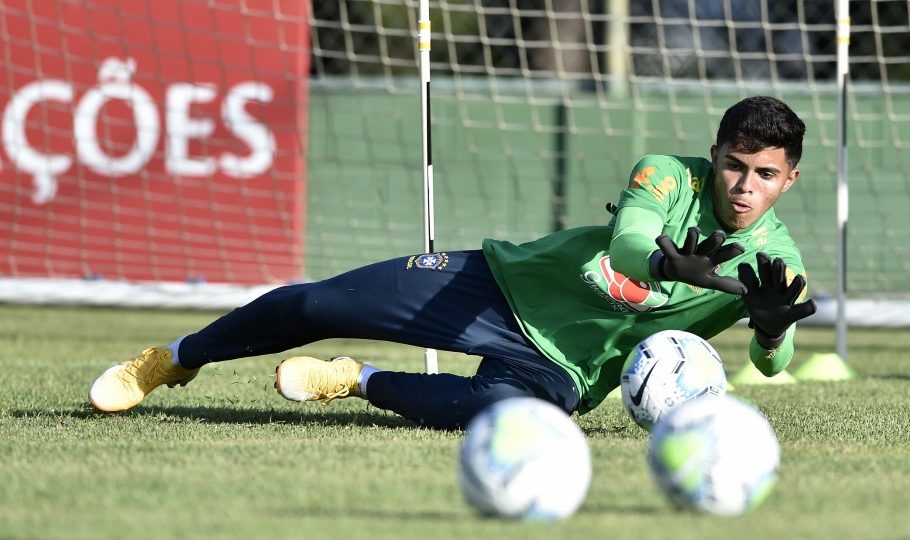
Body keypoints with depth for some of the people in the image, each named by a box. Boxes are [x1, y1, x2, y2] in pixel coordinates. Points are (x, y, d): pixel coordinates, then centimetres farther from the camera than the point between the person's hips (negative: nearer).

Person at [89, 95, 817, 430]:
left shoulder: (775, 261, -7)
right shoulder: (671, 178, -12)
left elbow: (772, 363, -20)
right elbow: (628, 239, -33)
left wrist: (773, 327, -44)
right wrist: (673, 264, -56)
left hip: (561, 369, 0)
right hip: (507, 285, 0)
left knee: (494, 409, -37)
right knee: (313, 307, -5)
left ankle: (360, 383, -5)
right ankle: (173, 360, 24)